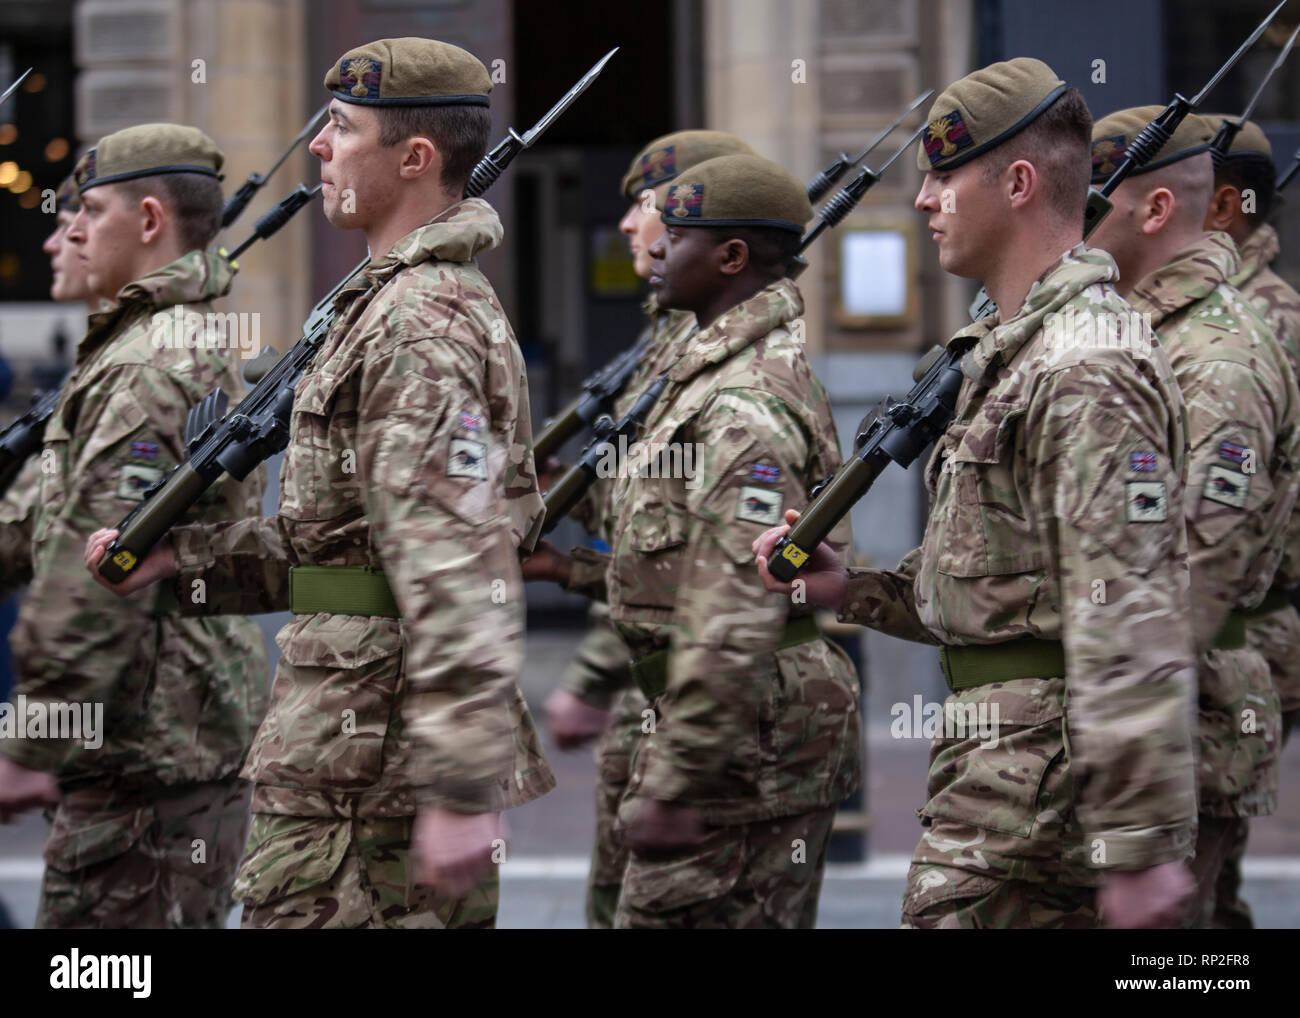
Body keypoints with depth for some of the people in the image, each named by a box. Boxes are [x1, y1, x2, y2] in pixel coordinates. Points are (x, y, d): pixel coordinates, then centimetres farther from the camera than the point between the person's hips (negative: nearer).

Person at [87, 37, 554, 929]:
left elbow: (456, 570, -24)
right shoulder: (438, 299, 18)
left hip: (366, 764, -10)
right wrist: (185, 555, 15)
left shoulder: (419, 323, -16)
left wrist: (458, 788, -27)